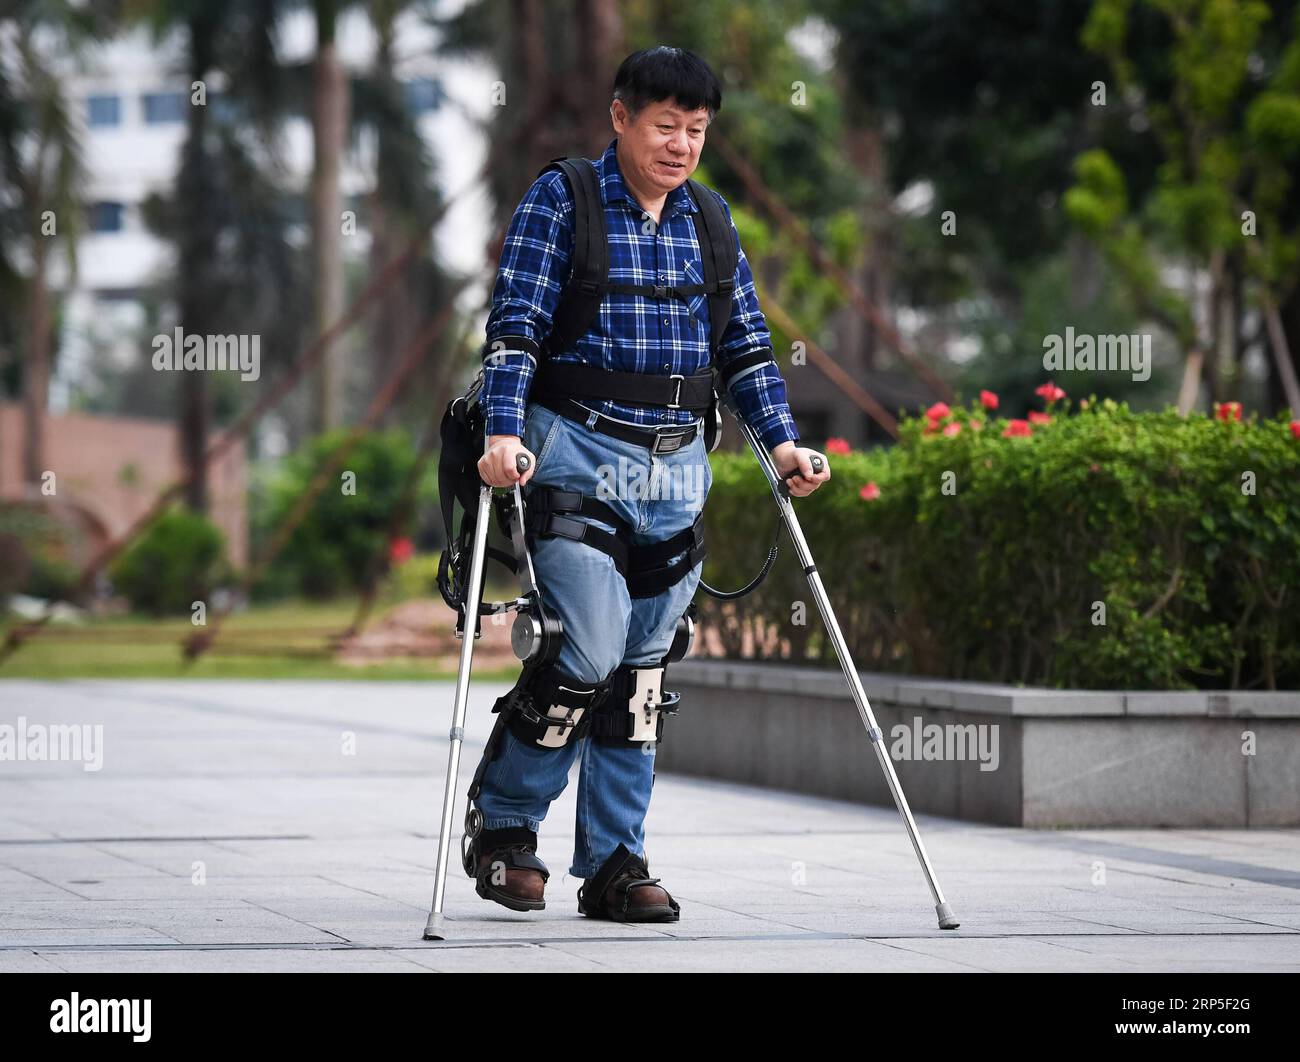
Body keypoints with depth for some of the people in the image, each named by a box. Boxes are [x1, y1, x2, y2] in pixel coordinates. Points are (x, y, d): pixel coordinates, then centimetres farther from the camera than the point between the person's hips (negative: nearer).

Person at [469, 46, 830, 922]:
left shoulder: (709, 219, 12)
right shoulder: (561, 200, -3)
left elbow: (745, 339, 16)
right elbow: (517, 323, -9)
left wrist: (780, 439, 6)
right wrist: (503, 430, -20)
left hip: (678, 466, 5)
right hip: (580, 455, -5)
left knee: (645, 667, 5)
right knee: (590, 653, -13)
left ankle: (615, 862, 11)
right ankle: (504, 824, 8)